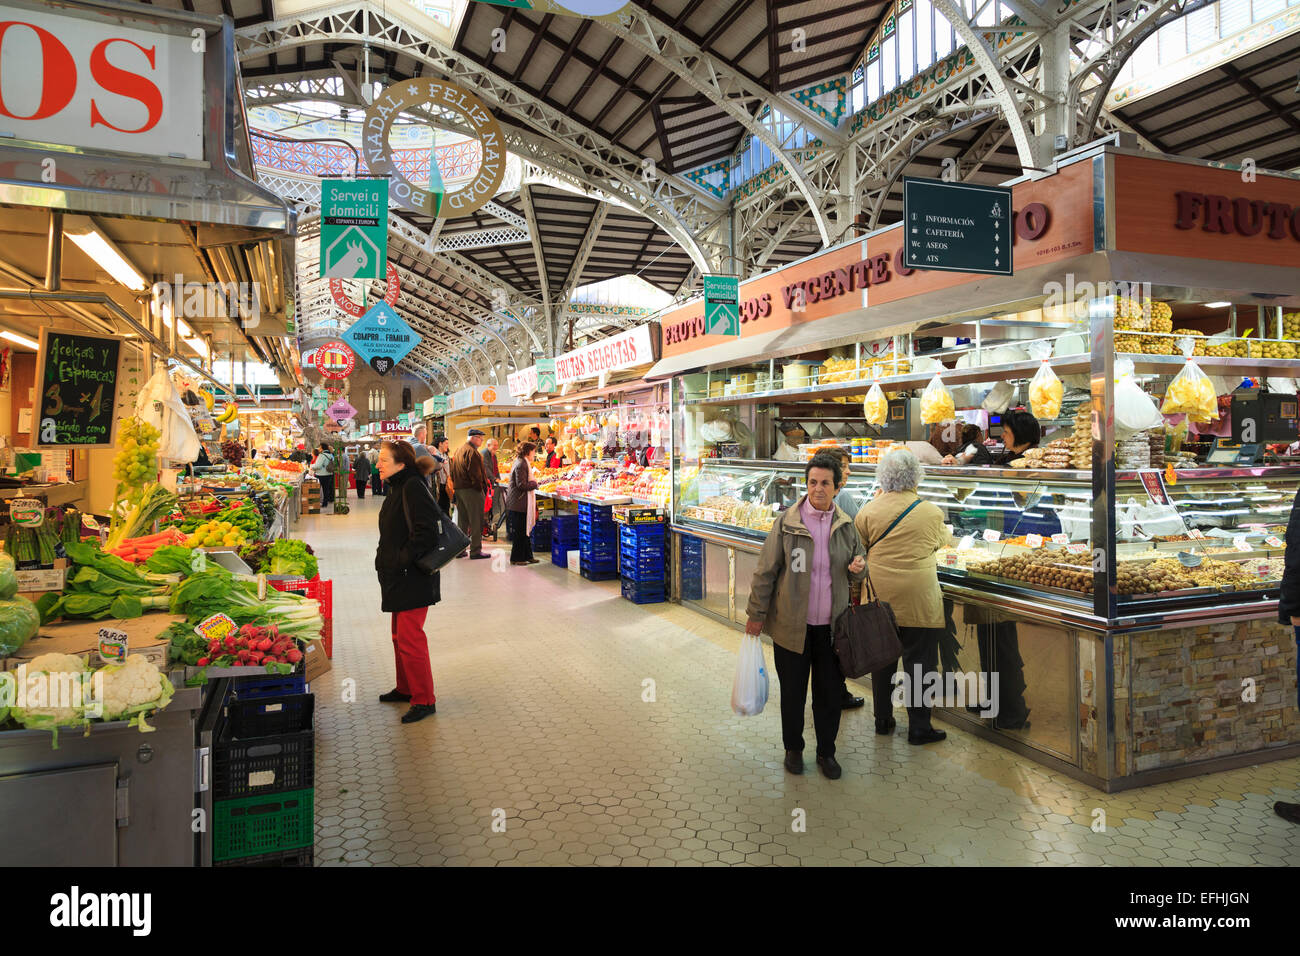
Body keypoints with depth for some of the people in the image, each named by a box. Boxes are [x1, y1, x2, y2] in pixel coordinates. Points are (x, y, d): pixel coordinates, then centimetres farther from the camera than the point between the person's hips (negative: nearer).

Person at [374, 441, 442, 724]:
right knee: (399, 635, 20)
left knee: (410, 639, -4)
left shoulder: (413, 488, -19)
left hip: (413, 580, -10)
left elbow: (425, 532, -26)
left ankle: (424, 700, 7)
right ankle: (405, 689, 35)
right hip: (400, 577, 10)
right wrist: (387, 559, 12)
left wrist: (400, 560, -21)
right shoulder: (400, 488, 12)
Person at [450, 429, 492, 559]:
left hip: (458, 489, 9)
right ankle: (475, 551, -2)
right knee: (476, 521, -4)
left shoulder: (458, 450, 16)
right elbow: (475, 473, -19)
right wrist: (481, 487, -11)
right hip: (472, 490, -9)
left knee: (461, 520, 14)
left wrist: (457, 484, 17)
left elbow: (453, 472, 19)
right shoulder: (472, 452, -14)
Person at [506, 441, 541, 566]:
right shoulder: (521, 464, -17)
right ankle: (516, 558, 6)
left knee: (524, 531, 14)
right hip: (518, 504, -10)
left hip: (520, 503, 10)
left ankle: (527, 556, 20)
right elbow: (521, 485, -21)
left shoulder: (522, 462, 15)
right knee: (520, 532, -2)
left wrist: (533, 483, 7)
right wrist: (535, 484, -9)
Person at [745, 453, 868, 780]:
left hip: (832, 626, 3)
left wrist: (858, 569, -9)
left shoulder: (846, 525, 3)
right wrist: (757, 614, -2)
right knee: (792, 691, 12)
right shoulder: (786, 523, -8)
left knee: (829, 692, 12)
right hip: (792, 625, -2)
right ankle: (793, 749, 32)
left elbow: (856, 574, 16)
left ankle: (826, 752, 32)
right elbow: (766, 571, -3)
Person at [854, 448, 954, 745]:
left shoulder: (869, 511, -4)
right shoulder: (931, 512, -4)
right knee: (918, 661, 7)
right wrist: (948, 538, 36)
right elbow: (941, 541, 15)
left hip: (880, 595, 2)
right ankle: (919, 727, 14)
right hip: (917, 598, -2)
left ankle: (882, 720, 26)